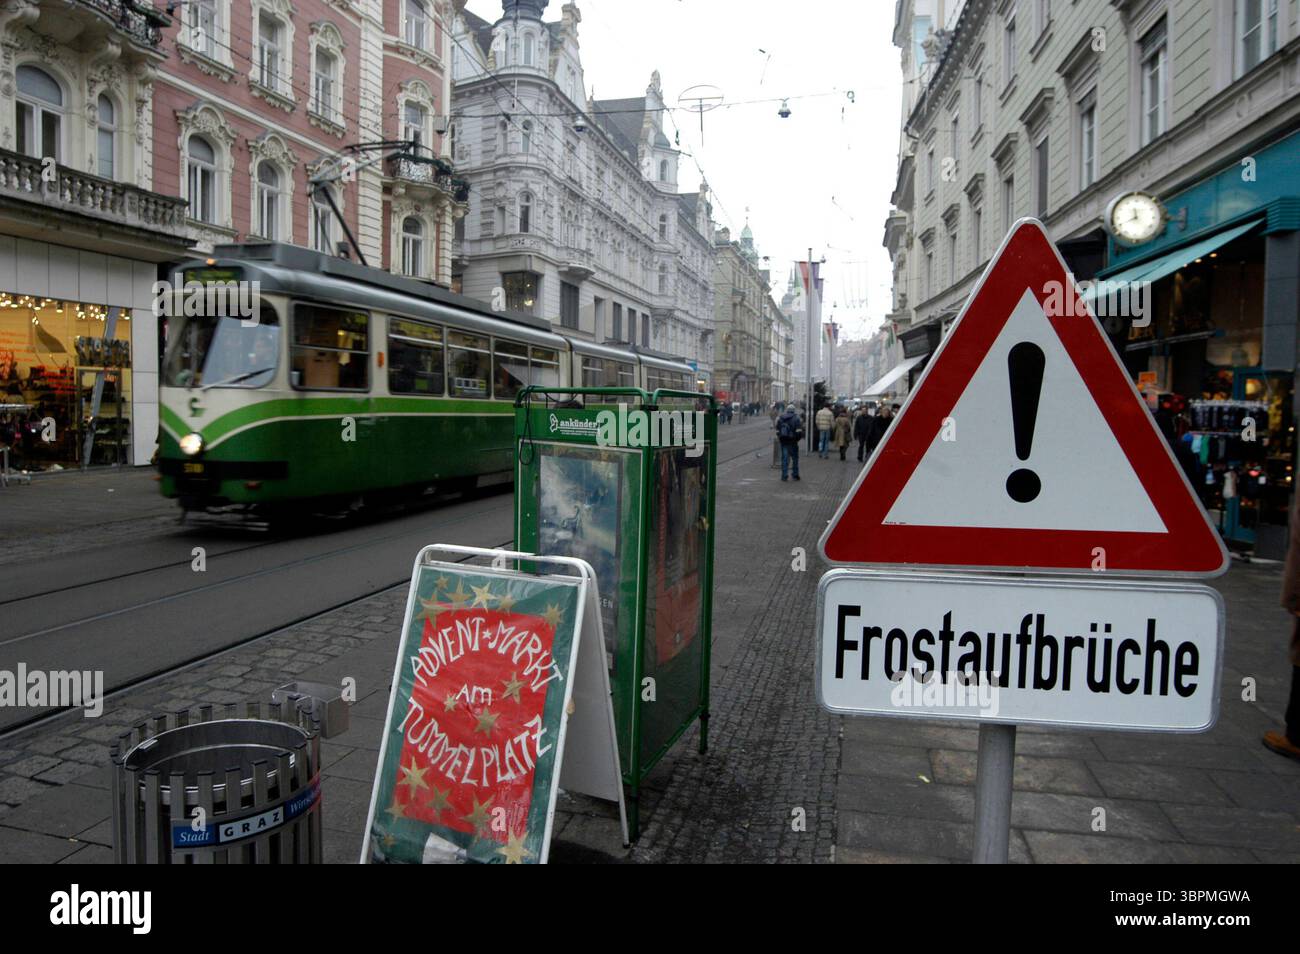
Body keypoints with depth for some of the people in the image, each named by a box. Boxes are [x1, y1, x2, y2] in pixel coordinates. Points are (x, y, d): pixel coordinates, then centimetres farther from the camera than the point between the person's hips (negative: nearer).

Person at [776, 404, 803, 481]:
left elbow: (777, 430, 8)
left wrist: (779, 437, 18)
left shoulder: (780, 418, 7)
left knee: (784, 458, 4)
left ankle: (784, 476, 0)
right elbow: (799, 430, -11)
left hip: (783, 441, 3)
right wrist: (799, 437, 3)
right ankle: (795, 475, 13)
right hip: (792, 441, -3)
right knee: (795, 458, 9)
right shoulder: (796, 418, -4)